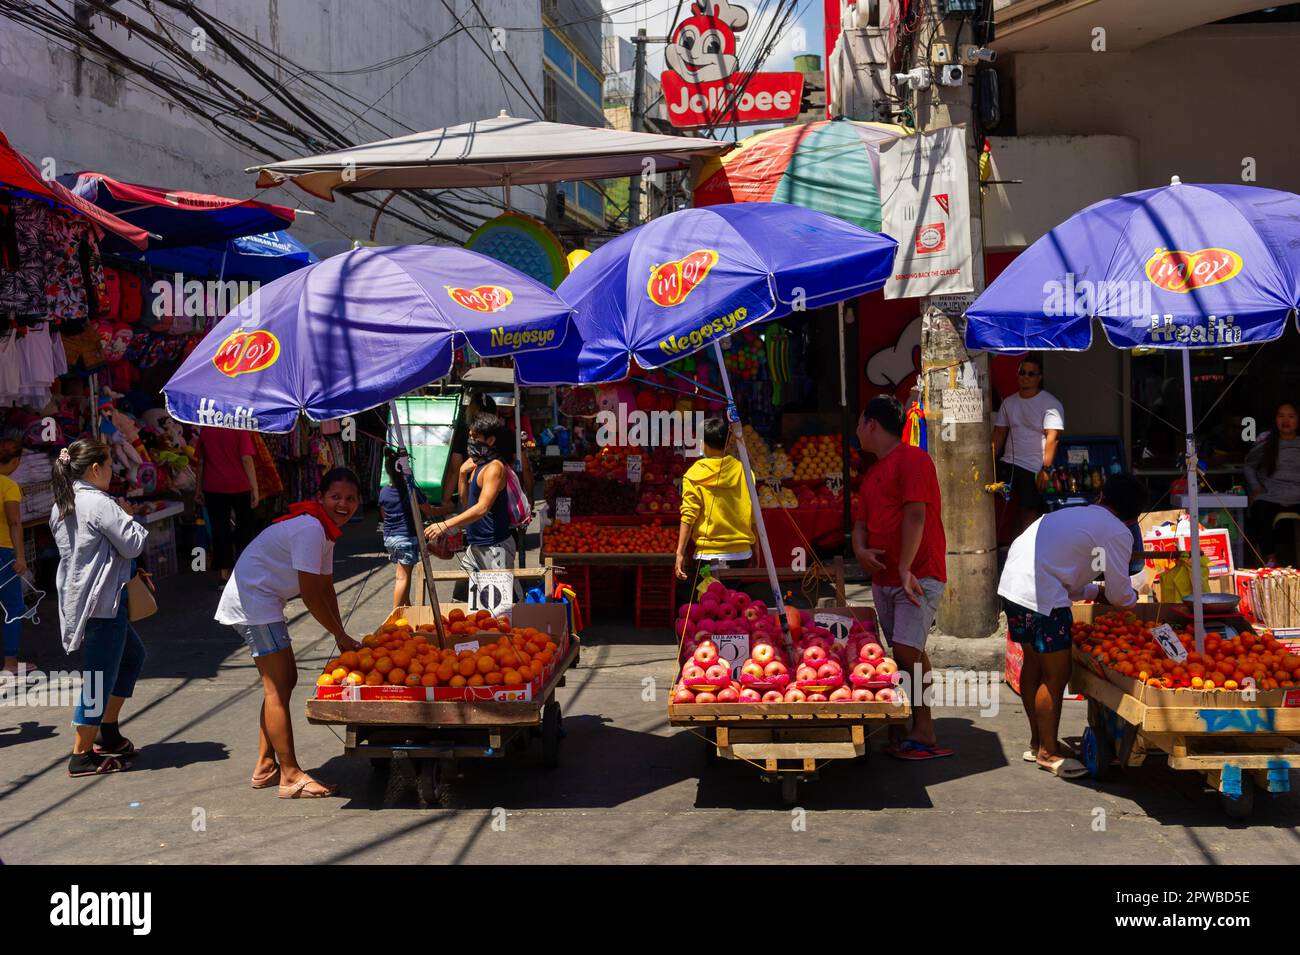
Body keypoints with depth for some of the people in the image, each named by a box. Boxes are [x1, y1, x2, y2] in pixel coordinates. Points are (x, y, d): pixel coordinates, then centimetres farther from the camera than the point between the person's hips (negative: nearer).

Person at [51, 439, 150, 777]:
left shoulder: (61, 506, 12)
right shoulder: (99, 503, -17)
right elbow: (133, 544, -17)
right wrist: (128, 517, 1)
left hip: (75, 596, 10)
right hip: (101, 601, -10)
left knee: (132, 655, 24)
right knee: (99, 676, -2)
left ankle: (107, 731, 28)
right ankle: (82, 755, 4)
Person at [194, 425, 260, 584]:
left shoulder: (205, 429, 2)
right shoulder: (240, 428, -11)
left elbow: (201, 461, 7)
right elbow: (246, 459, -16)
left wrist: (199, 489, 15)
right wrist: (255, 489, -12)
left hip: (213, 487, 3)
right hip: (239, 486, -3)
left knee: (219, 529, 8)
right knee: (245, 526, 15)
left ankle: (224, 571, 6)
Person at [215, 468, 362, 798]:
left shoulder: (324, 528, 10)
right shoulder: (310, 529, -22)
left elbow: (326, 587, 14)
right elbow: (311, 594, -22)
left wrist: (341, 636, 8)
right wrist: (342, 636, -13)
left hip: (263, 602, 11)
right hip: (253, 601, -11)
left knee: (284, 681, 14)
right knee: (277, 687, -9)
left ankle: (265, 768, 23)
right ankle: (291, 777, -6)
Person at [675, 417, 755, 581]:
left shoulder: (694, 475, -6)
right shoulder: (743, 471, 2)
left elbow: (688, 516, -10)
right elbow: (753, 514, 5)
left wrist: (680, 552, -8)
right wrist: (754, 549, 15)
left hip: (709, 554, -3)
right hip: (741, 553, 3)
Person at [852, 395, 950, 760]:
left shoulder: (912, 459, -8)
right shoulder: (871, 474, 20)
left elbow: (915, 515, -16)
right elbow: (861, 521, 18)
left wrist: (905, 569, -21)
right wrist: (860, 550, -5)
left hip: (917, 576, -8)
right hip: (883, 578, 8)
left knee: (907, 651, -17)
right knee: (910, 654, 8)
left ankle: (924, 734, -10)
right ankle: (921, 730, 12)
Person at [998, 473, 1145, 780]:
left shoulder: (1072, 514, 25)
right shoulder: (1118, 533, 0)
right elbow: (1120, 596, 4)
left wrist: (1096, 591, 32)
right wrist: (1131, 597, 25)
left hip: (1010, 585, 9)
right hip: (1042, 598, -9)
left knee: (1034, 663, 21)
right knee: (1056, 674, 3)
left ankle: (1037, 741, 34)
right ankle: (1048, 752, 14)